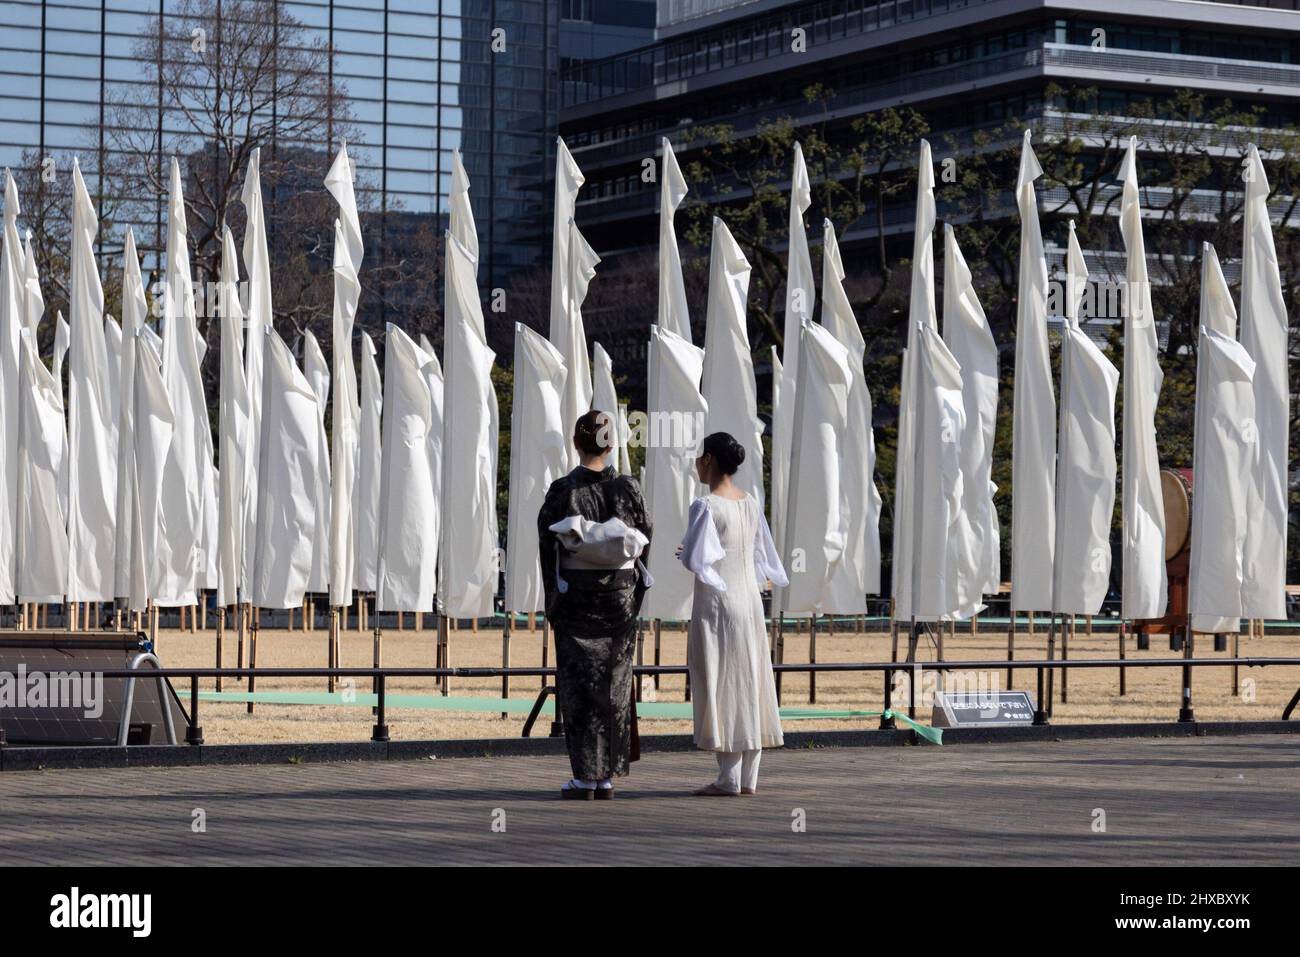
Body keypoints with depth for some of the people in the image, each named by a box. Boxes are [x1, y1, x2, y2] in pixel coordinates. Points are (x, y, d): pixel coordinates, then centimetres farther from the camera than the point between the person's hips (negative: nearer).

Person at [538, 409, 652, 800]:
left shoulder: (563, 490, -10)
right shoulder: (629, 488, -1)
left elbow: (549, 548, -8)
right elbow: (644, 543, 4)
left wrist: (552, 606, 1)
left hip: (576, 595, -3)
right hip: (621, 593, 3)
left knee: (579, 684, 2)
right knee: (614, 683, 9)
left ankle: (585, 778, 0)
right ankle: (608, 776, 10)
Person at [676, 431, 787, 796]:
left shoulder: (706, 506, -15)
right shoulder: (751, 504, 7)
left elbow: (693, 559, -17)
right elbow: (761, 555, 12)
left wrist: (682, 552, 4)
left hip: (715, 602, -7)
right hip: (750, 601, 7)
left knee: (720, 686, -2)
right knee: (749, 682, 9)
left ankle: (729, 779, -2)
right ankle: (748, 777, 11)